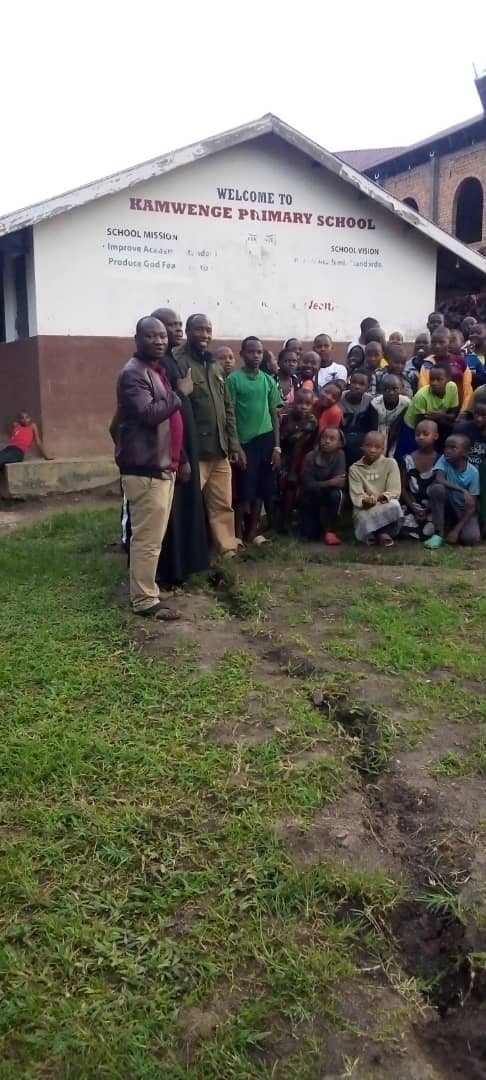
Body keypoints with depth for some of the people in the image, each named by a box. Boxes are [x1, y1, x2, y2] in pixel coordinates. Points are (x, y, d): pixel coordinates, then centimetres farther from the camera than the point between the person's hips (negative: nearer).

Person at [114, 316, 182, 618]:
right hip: (146, 470, -10)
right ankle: (144, 600, 1)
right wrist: (179, 394, -14)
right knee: (148, 539, -6)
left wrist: (178, 459, 22)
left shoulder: (156, 370, 18)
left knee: (154, 537, 16)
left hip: (162, 466, 10)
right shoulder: (133, 373, -14)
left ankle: (148, 588, 27)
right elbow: (148, 413, -27)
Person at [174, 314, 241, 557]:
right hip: (194, 452, -7)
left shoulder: (215, 366, 16)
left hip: (219, 451, 8)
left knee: (223, 505, 13)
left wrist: (233, 443, 13)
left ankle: (228, 551, 23)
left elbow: (227, 408, 20)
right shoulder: (178, 363, -9)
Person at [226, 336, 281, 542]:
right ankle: (238, 532, 12)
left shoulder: (268, 380, 8)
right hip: (245, 441, -4)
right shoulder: (234, 379, -4)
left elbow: (274, 415, 10)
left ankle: (253, 530, 19)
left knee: (262, 488, 8)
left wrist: (277, 447, 4)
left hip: (266, 439, 4)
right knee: (244, 490, -1)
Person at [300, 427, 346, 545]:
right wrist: (330, 483, -37)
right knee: (311, 535, -13)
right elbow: (308, 485, -25)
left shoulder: (339, 455, -18)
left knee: (336, 493, -34)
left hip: (328, 498, 0)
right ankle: (319, 521, 25)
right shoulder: (311, 456, -18)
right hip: (311, 499, 0)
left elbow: (340, 483, -26)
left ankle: (329, 529, -13)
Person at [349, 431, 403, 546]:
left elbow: (394, 492, -7)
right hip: (364, 509, 0)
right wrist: (365, 501, -31)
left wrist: (379, 497, -27)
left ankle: (383, 532, -7)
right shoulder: (355, 469, 1)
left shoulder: (390, 463, 0)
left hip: (385, 506, 0)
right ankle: (382, 532, -1)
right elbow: (356, 497, -7)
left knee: (394, 506, -35)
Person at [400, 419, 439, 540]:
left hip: (432, 508, -1)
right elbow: (403, 488, 2)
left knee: (428, 532, -26)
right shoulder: (407, 460, 1)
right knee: (405, 530, -25)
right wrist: (414, 509, -9)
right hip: (412, 506, 1)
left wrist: (428, 511, -12)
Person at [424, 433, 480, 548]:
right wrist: (462, 490, -39)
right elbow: (439, 480, -32)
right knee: (436, 488, -30)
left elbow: (472, 506, -17)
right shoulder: (444, 459, -14)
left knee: (471, 538, -28)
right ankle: (439, 533, -19)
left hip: (464, 510, -1)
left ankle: (455, 527, 10)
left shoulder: (473, 472, -17)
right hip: (447, 505, 1)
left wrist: (456, 530, -24)